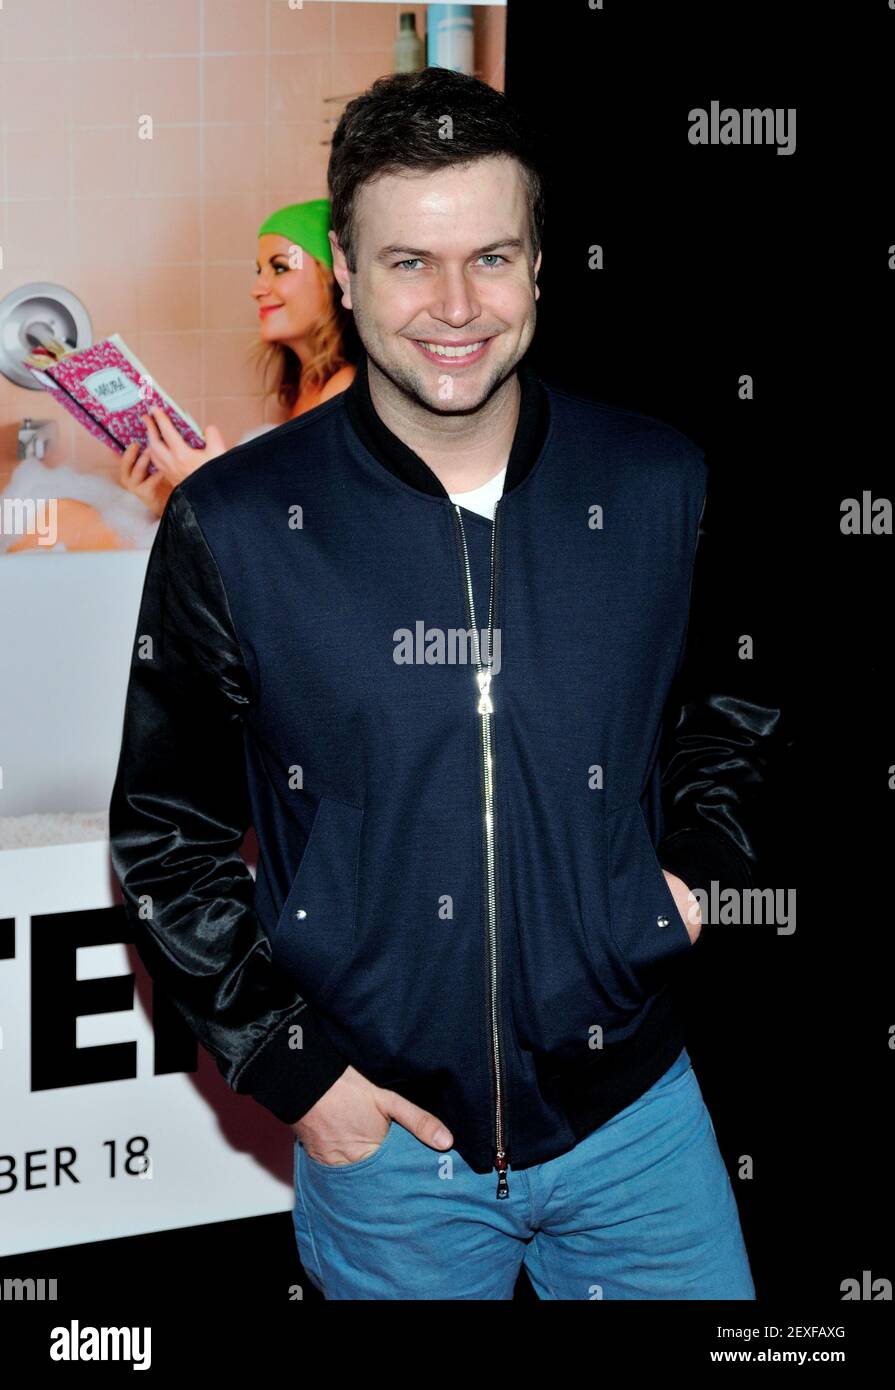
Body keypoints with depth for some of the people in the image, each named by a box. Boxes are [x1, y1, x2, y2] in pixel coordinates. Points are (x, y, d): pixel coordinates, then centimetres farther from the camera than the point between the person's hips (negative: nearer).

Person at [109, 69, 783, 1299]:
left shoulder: (661, 489, -4)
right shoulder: (232, 529, -9)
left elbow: (730, 710, 15)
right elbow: (166, 838, -1)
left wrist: (702, 864, -2)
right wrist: (287, 1068, -6)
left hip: (630, 1108, 2)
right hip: (381, 1131, -1)